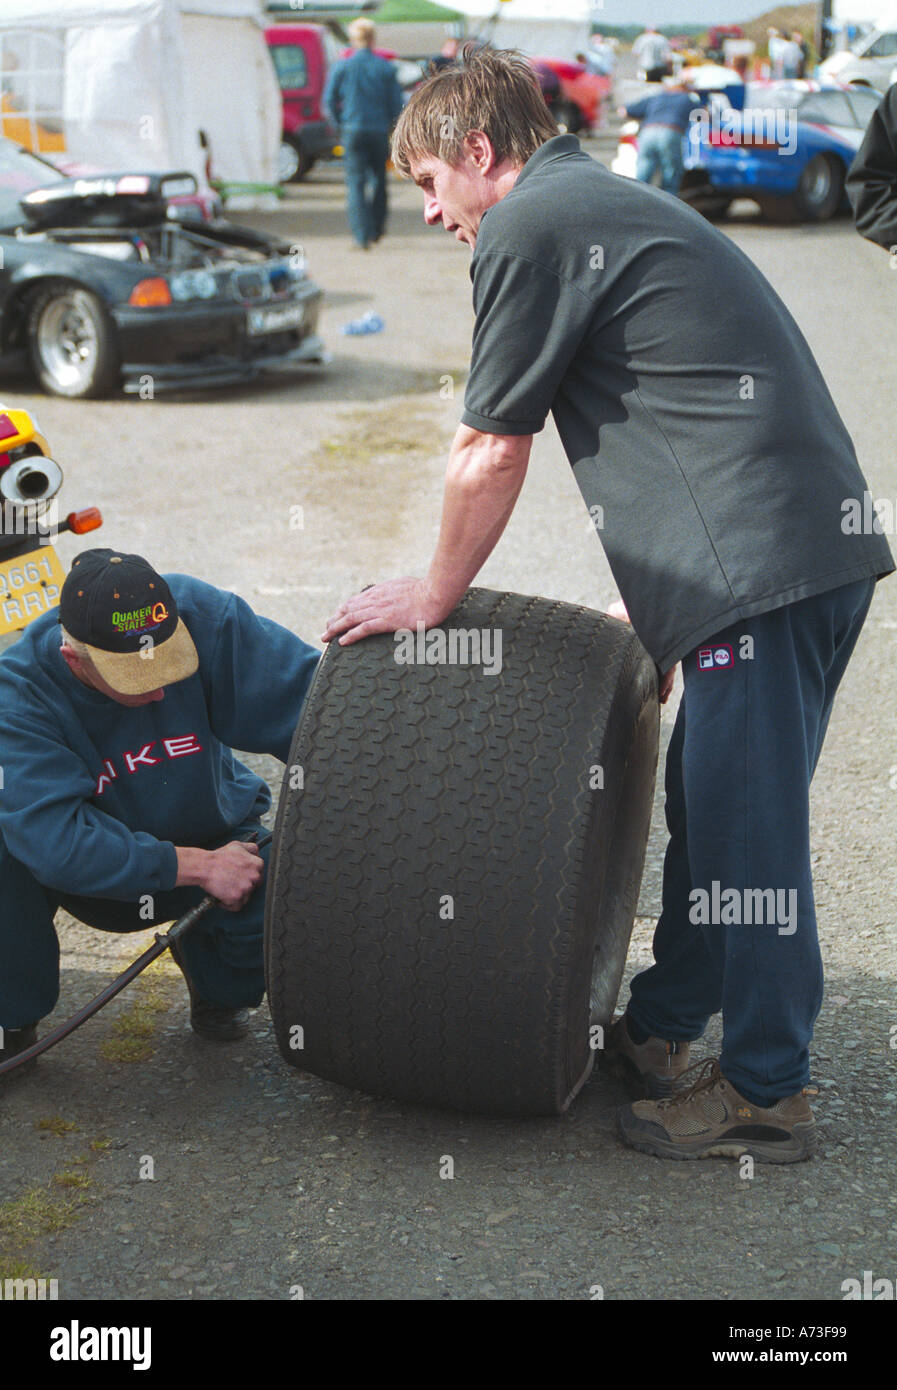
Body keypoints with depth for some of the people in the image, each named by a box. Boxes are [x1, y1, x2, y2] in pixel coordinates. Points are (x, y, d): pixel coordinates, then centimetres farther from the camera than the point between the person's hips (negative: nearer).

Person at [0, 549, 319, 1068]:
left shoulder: (201, 614, -25)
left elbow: (304, 695, -21)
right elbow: (56, 841, -36)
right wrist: (200, 867, -35)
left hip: (215, 838, 1)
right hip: (101, 875, -1)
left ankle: (217, 982, 11)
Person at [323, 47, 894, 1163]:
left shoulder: (529, 228, -5)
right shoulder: (611, 205, 25)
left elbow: (491, 452, -4)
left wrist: (435, 595, 11)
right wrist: (663, 612, 28)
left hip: (759, 564, -10)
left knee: (742, 829, -1)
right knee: (711, 807, 19)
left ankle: (765, 1094, 10)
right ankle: (661, 1026, 33)